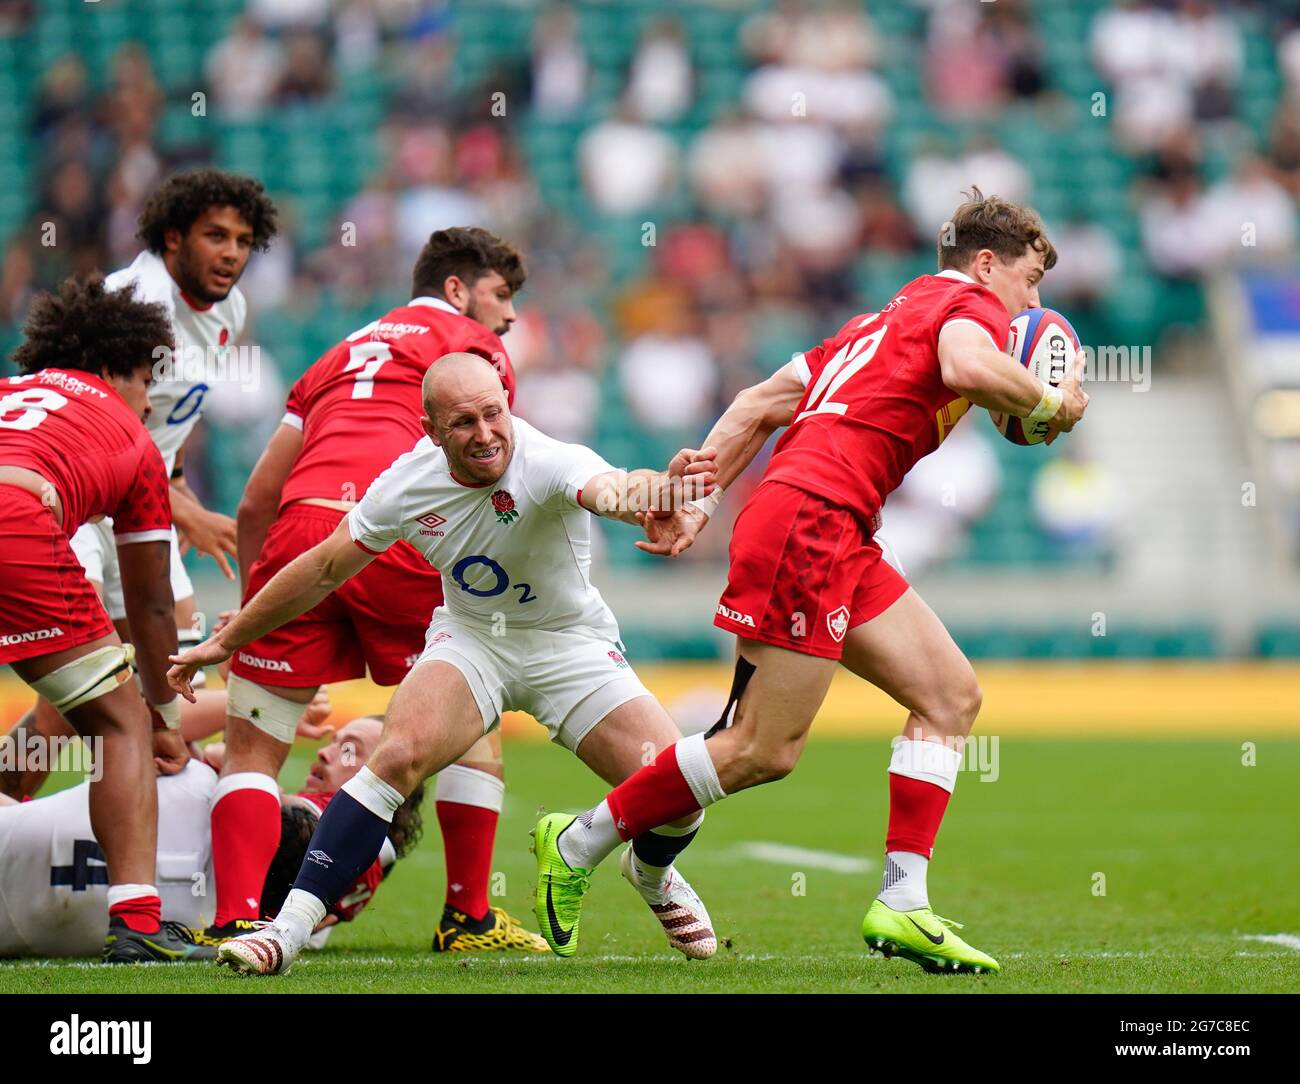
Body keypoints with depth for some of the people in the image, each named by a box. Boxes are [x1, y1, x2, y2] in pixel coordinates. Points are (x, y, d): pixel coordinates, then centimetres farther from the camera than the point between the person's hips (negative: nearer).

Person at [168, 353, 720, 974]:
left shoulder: (549, 463, -28)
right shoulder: (407, 484, -16)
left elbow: (606, 487, -53)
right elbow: (325, 569, 0)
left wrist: (650, 490, -79)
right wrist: (227, 640, 8)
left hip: (569, 643, -1)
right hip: (470, 638, 2)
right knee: (399, 755, -27)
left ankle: (651, 874, 25)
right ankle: (290, 927, -24)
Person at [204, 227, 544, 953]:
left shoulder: (342, 355, 33)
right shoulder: (475, 348, 17)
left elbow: (256, 504, 30)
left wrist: (256, 612, 35)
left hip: (299, 531, 4)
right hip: (395, 535, -4)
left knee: (253, 745, 11)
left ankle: (239, 918, -5)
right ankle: (468, 917, 14)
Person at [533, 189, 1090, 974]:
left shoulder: (882, 321, 28)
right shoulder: (972, 304, 2)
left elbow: (759, 405, 24)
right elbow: (968, 367, -24)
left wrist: (698, 499, 19)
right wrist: (1047, 402, -6)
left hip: (840, 540, 10)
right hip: (810, 520, -10)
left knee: (952, 695, 7)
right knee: (764, 750, -8)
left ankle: (902, 904, 1)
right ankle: (579, 844, 5)